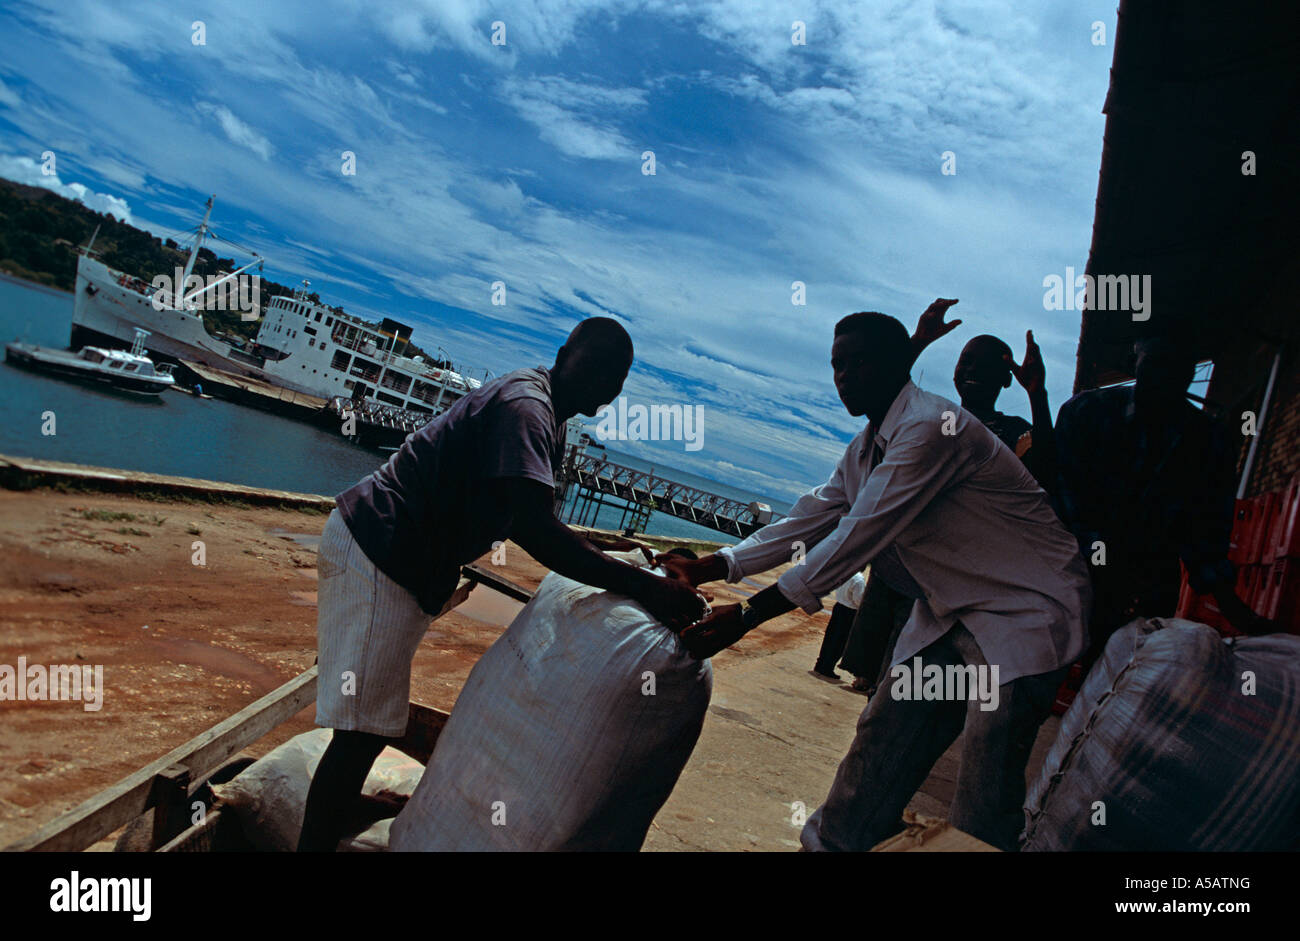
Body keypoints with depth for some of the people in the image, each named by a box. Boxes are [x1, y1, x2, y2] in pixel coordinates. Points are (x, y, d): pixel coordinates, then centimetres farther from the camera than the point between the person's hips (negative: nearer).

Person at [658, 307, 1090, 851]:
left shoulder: (932, 428, -24)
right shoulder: (867, 447, 8)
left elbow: (858, 539, -29)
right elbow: (811, 519, 9)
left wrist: (746, 617, -29)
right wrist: (706, 569, 1)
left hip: (1023, 611, -9)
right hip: (952, 613, 9)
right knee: (883, 734, 8)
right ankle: (830, 842, 21)